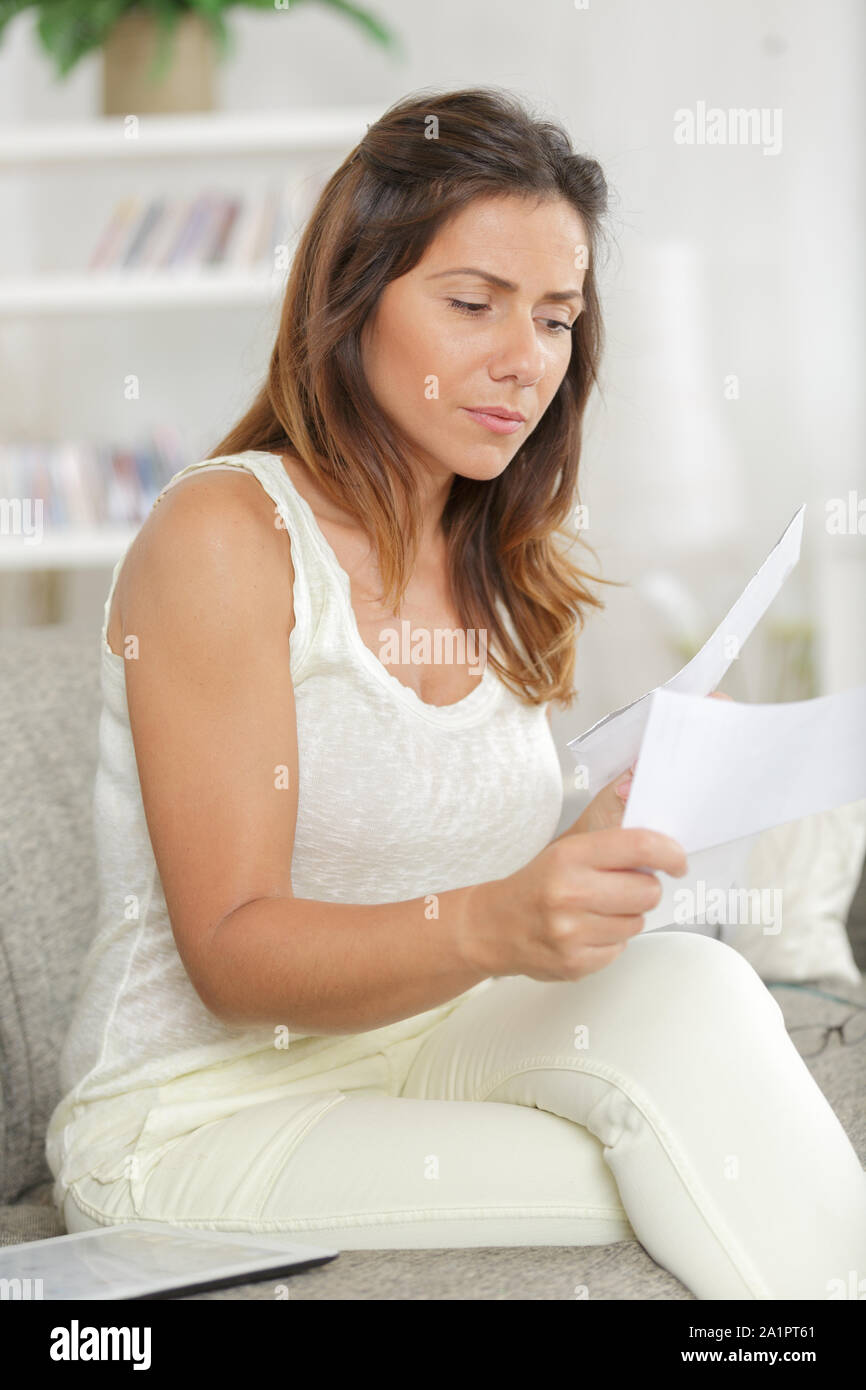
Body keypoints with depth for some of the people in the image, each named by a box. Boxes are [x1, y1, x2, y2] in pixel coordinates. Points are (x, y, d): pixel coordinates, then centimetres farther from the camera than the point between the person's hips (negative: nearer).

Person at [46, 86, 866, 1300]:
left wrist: (602, 865, -12)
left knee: (686, 985, -25)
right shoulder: (223, 535, -11)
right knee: (672, 1195, -28)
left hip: (429, 1061, 6)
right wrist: (489, 929, -33)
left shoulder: (506, 570, 11)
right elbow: (231, 950, -16)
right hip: (204, 1122, -5)